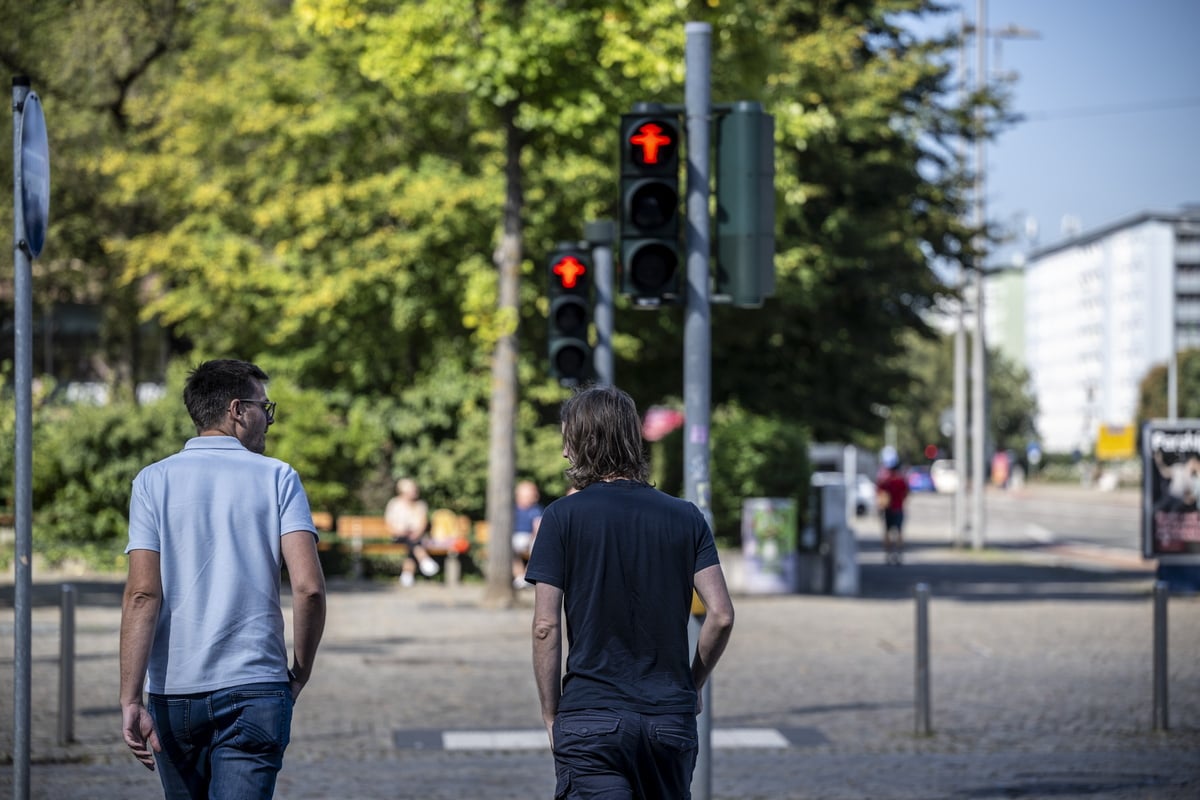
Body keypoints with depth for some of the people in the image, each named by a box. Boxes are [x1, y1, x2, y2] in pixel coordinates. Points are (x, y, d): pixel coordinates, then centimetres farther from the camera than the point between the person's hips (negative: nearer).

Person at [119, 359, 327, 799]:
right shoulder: (278, 478, 1)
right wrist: (300, 673, 5)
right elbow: (308, 586, -10)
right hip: (255, 690, -2)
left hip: (173, 694, 2)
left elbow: (142, 594, -7)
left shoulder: (154, 481, 3)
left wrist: (131, 701, -10)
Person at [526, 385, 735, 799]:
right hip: (671, 719, 3)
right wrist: (691, 687, 12)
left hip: (591, 718, -3)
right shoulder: (686, 517, 6)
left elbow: (546, 627, -7)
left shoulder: (563, 516, -3)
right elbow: (721, 615, -1)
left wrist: (551, 715, 2)